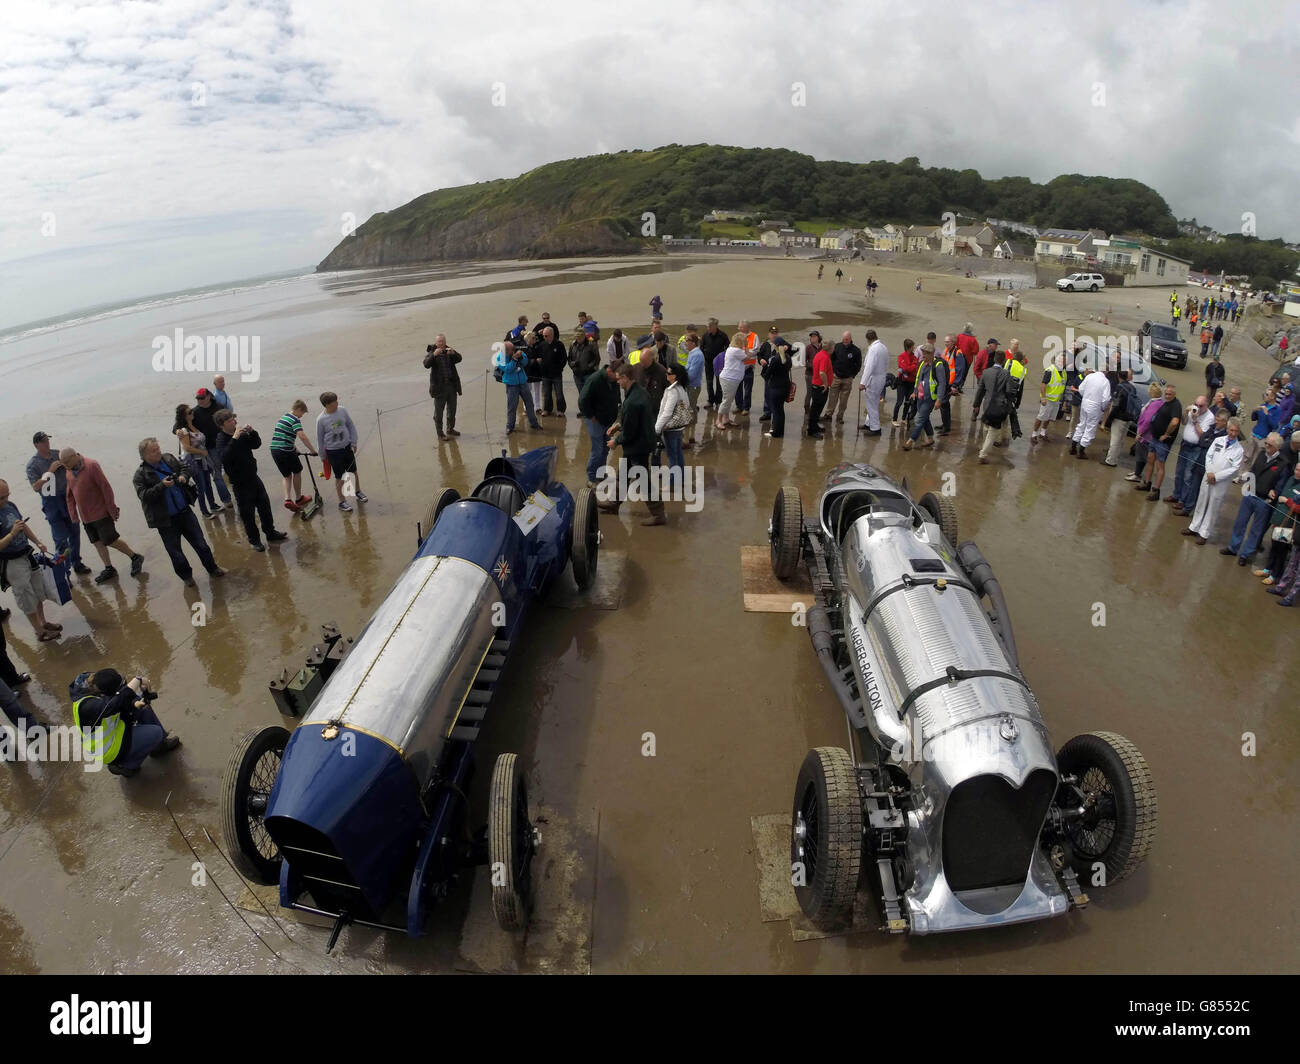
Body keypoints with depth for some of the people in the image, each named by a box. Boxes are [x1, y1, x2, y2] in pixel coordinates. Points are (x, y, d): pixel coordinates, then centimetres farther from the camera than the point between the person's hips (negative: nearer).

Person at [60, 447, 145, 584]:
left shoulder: (91, 465, -15)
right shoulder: (69, 472, 6)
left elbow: (106, 487, -16)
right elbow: (70, 495, 14)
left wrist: (112, 509, -16)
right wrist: (73, 513, 11)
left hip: (101, 512, -7)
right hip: (85, 516, 7)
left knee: (110, 540, -6)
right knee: (97, 542, 10)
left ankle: (136, 557, 10)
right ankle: (109, 569, 19)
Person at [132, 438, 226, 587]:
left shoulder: (169, 459, 0)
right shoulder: (140, 475, -13)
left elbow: (184, 468, 17)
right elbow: (143, 495, -20)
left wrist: (183, 476, -5)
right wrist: (162, 486, -29)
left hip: (185, 512, 3)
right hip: (166, 520, -3)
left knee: (200, 543, 13)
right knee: (175, 552, 10)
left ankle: (213, 569, 29)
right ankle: (186, 576, 29)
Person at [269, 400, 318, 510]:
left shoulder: (283, 417, 20)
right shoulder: (295, 420, -10)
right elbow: (302, 436, -24)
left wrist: (295, 449, 26)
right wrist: (313, 450, -22)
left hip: (274, 450, 8)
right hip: (286, 451, -8)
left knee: (287, 476, 15)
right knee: (297, 472, 14)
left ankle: (287, 499, -2)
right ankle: (298, 499, 25)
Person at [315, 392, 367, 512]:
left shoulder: (342, 411, -6)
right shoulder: (321, 419, -16)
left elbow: (351, 426, 6)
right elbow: (320, 438, -5)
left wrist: (353, 442, 3)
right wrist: (323, 456, 1)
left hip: (347, 447, 4)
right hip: (333, 451, -4)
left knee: (354, 472, 17)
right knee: (339, 477, 3)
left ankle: (358, 492, 40)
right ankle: (342, 502, 16)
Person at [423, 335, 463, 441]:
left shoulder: (450, 351, 5)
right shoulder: (431, 353, -3)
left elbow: (459, 359, -13)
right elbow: (426, 364, -20)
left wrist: (454, 353, -34)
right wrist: (434, 355, -36)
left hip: (452, 385, 4)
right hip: (439, 387, -4)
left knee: (452, 409, 16)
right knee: (438, 411, 0)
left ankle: (450, 429, 34)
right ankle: (440, 435, 6)